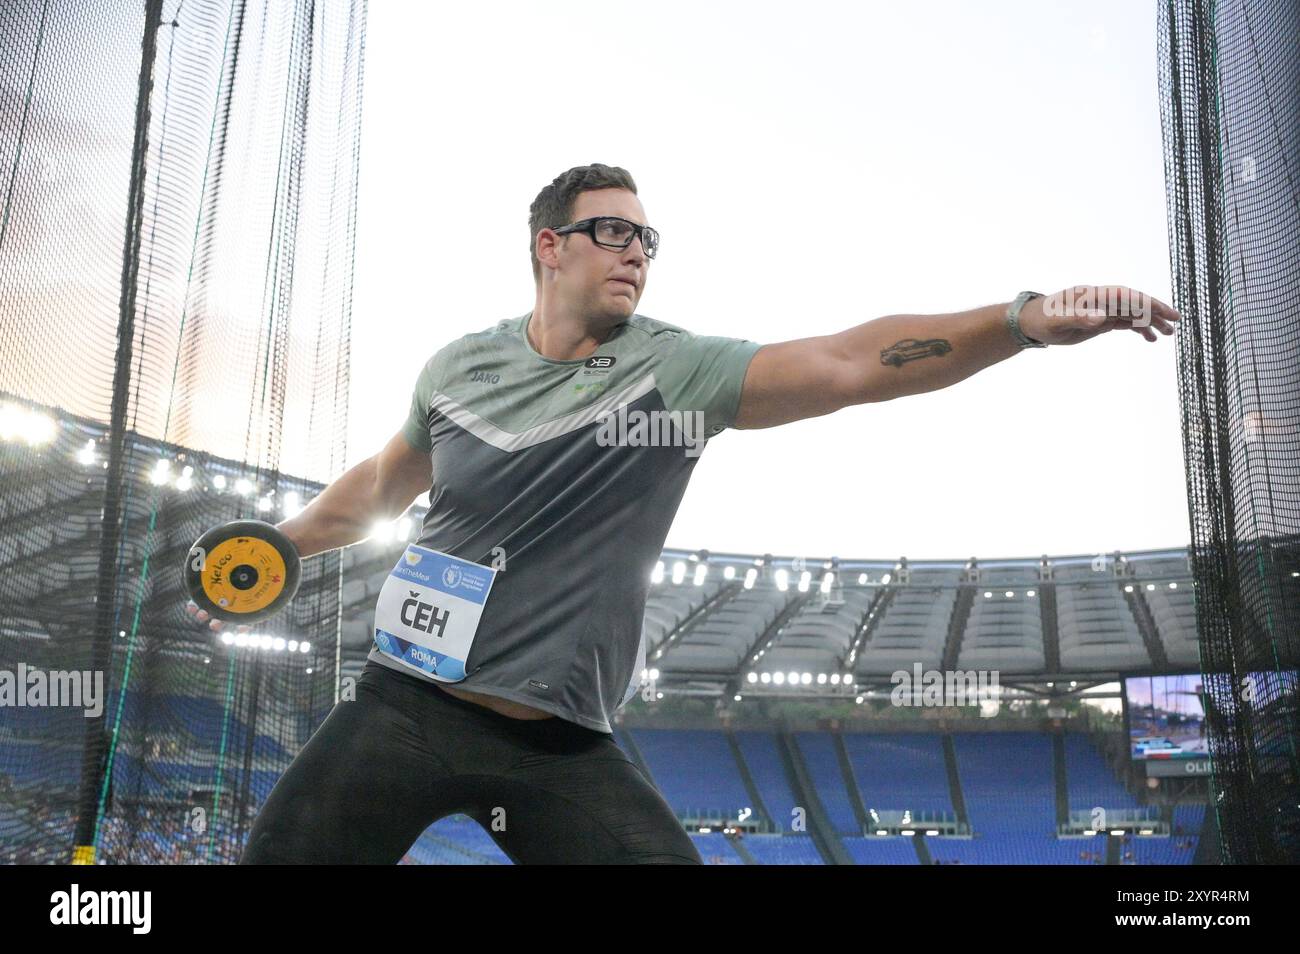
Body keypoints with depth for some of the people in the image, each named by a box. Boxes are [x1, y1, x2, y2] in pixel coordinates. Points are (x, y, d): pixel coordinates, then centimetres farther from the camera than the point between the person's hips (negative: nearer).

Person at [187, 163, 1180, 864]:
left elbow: (852, 360, -20)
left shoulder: (679, 370, -6)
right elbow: (384, 483, 21)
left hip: (564, 747, -1)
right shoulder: (459, 367, 2)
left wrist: (1023, 319, -31)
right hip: (407, 706, 2)